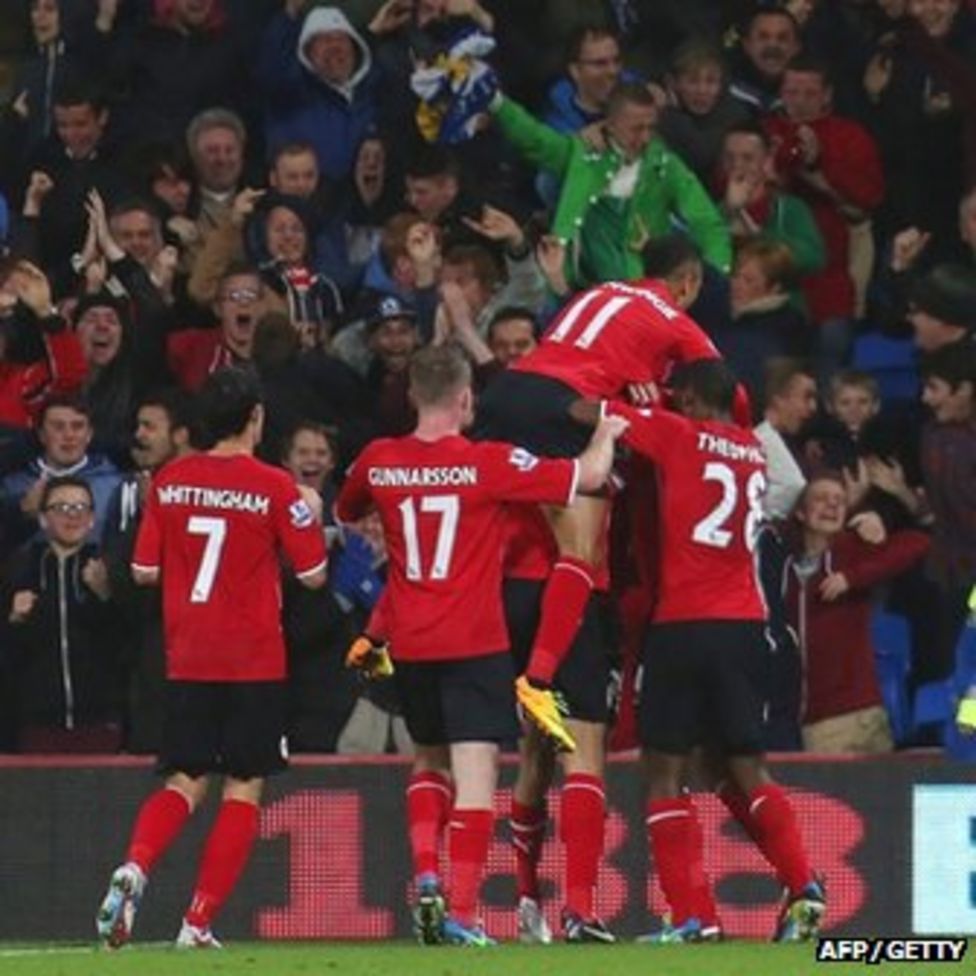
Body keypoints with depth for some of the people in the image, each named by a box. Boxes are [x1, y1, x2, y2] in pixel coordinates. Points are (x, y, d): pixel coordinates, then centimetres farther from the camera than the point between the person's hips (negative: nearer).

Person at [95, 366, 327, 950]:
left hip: (188, 659, 4)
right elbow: (313, 574, -4)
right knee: (244, 789, 4)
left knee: (185, 783, 11)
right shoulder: (275, 488, -9)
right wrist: (313, 517, 12)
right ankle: (199, 923, -4)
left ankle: (134, 868, -18)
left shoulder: (170, 483, 2)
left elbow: (144, 571, 8)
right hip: (254, 661, -4)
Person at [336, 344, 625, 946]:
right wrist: (608, 432, 15)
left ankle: (426, 877, 4)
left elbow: (346, 514, 23)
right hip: (474, 645, -4)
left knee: (430, 761, 23)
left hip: (410, 647, 4)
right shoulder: (489, 464, -11)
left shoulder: (378, 462, 1)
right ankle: (462, 913, -14)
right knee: (474, 772, -5)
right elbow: (589, 476, -6)